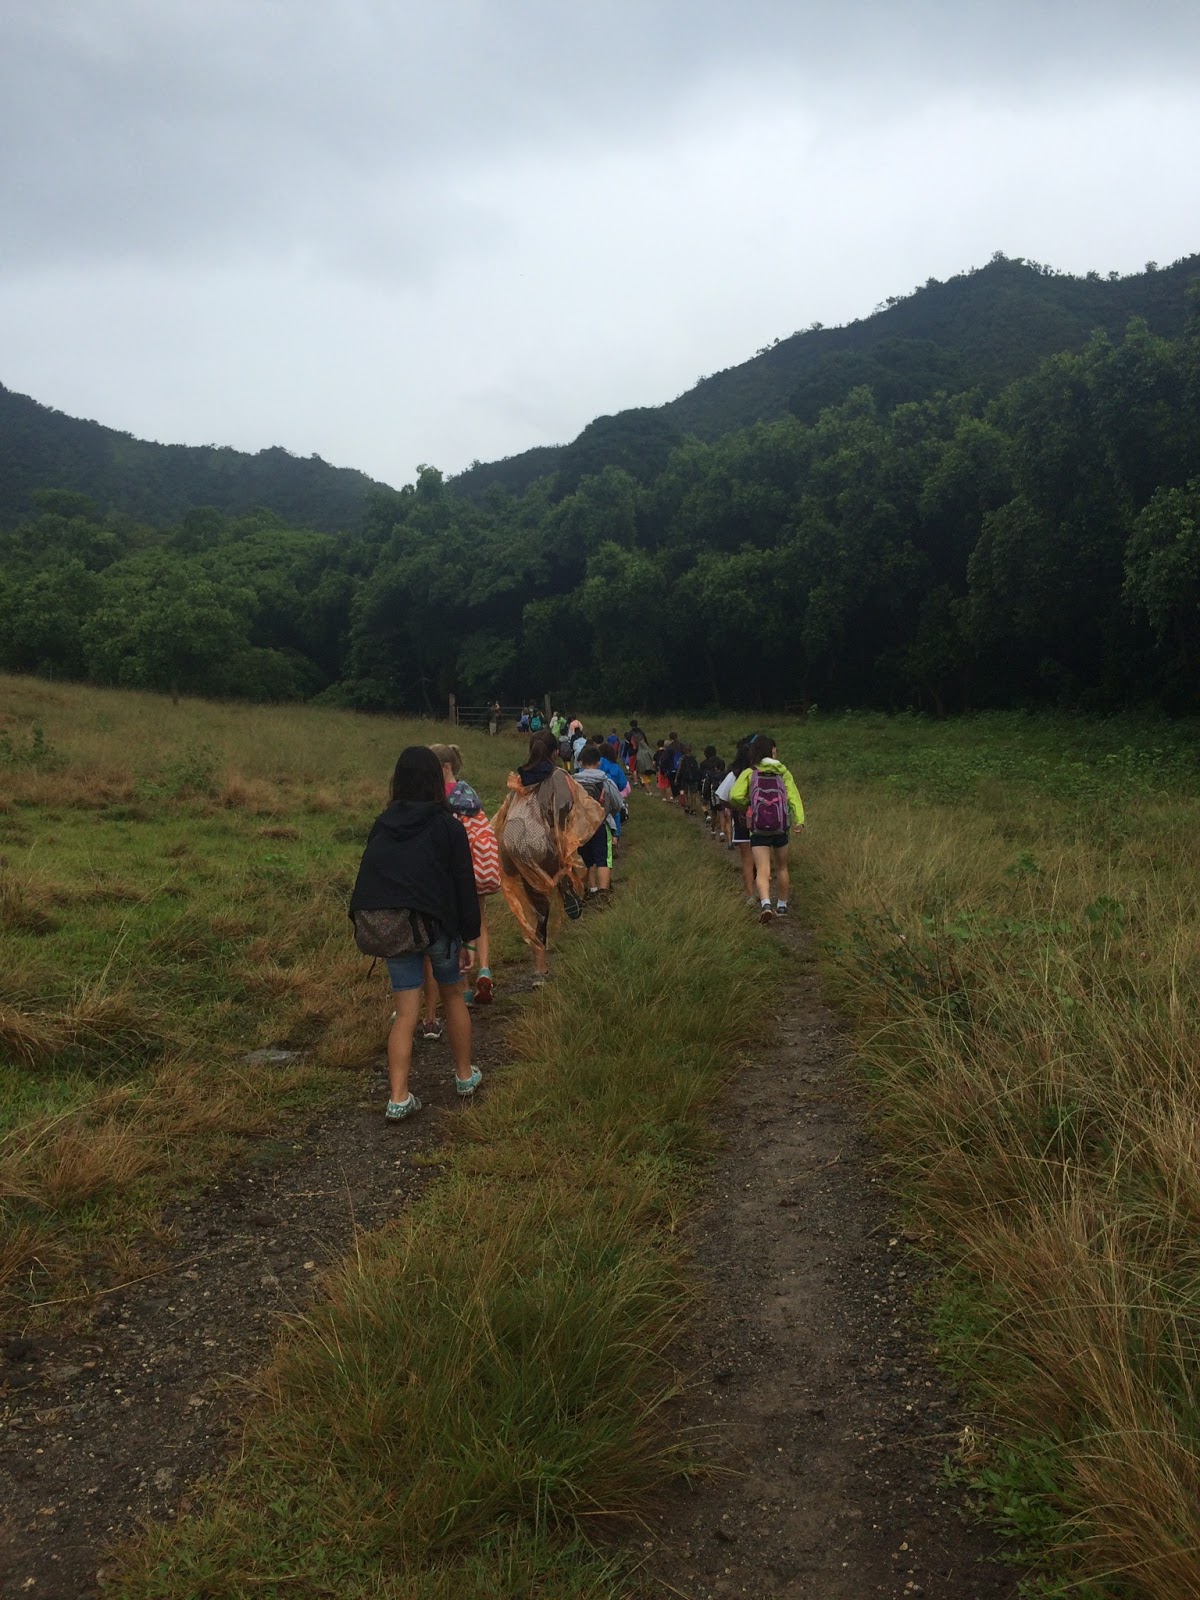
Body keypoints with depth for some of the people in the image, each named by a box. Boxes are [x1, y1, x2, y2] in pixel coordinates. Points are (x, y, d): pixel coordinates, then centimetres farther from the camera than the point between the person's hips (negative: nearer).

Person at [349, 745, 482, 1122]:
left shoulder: (382, 825, 4)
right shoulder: (448, 826, -6)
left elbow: (368, 877, 8)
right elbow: (464, 885, -7)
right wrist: (467, 938, -1)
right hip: (437, 924, -2)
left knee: (405, 1013, 6)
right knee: (453, 997, 19)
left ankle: (398, 1098, -1)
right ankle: (465, 1076, 32)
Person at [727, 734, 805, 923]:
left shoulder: (749, 773, 3)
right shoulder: (783, 772, 7)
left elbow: (735, 796, -11)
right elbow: (793, 796, -7)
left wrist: (744, 806, 9)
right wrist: (799, 819, -15)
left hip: (759, 829, -2)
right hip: (780, 827, 2)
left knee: (762, 871, -7)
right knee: (781, 868, 21)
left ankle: (765, 903, -32)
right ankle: (782, 906, 33)